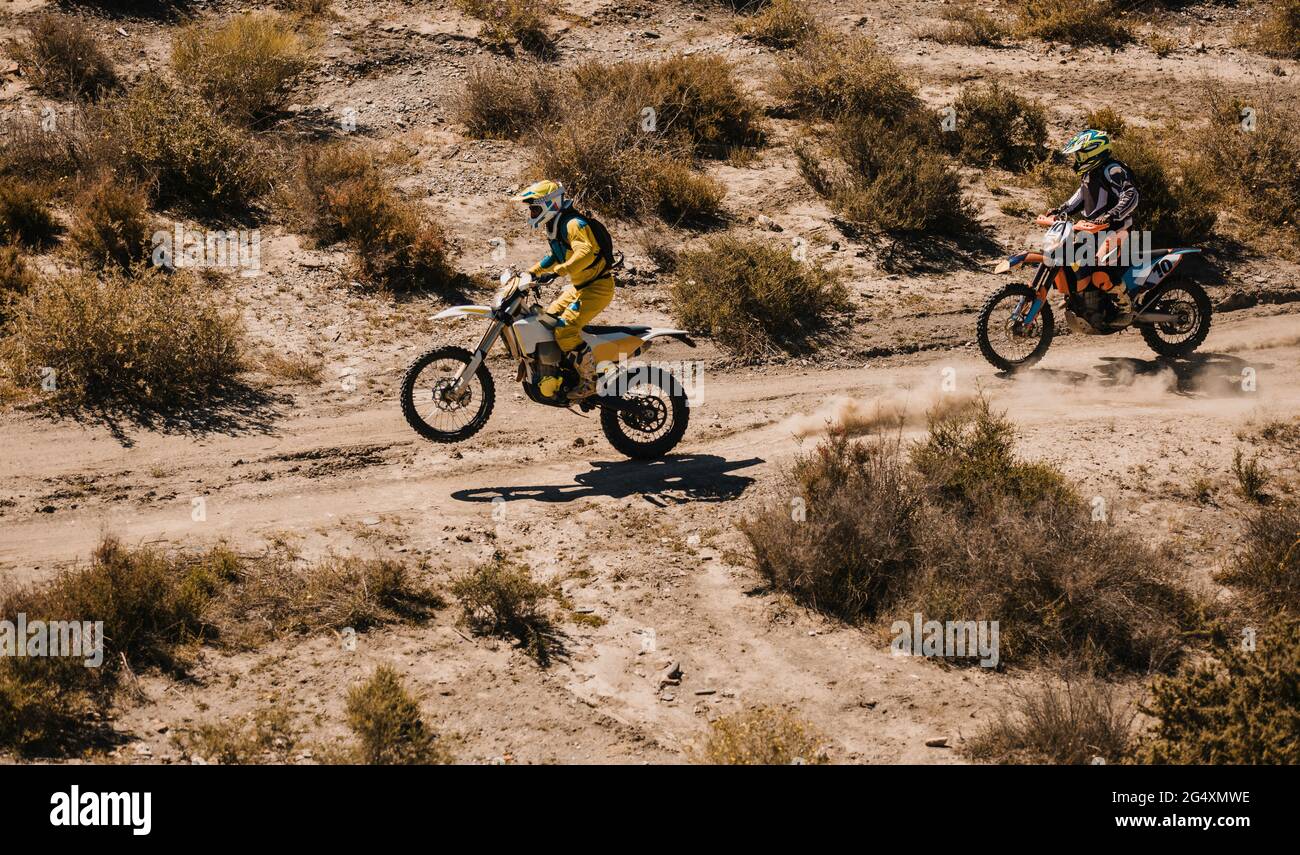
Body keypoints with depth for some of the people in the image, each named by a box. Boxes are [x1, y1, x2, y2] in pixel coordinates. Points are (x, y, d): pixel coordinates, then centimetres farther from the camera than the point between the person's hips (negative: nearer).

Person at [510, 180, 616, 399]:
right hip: (579, 286, 11)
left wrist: (558, 271, -45)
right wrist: (532, 272, 26)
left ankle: (589, 381, -13)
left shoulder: (574, 224, -20)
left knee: (565, 330, -22)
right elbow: (556, 256, 31)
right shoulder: (555, 227, 12)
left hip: (597, 287, -11)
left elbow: (586, 252, -39)